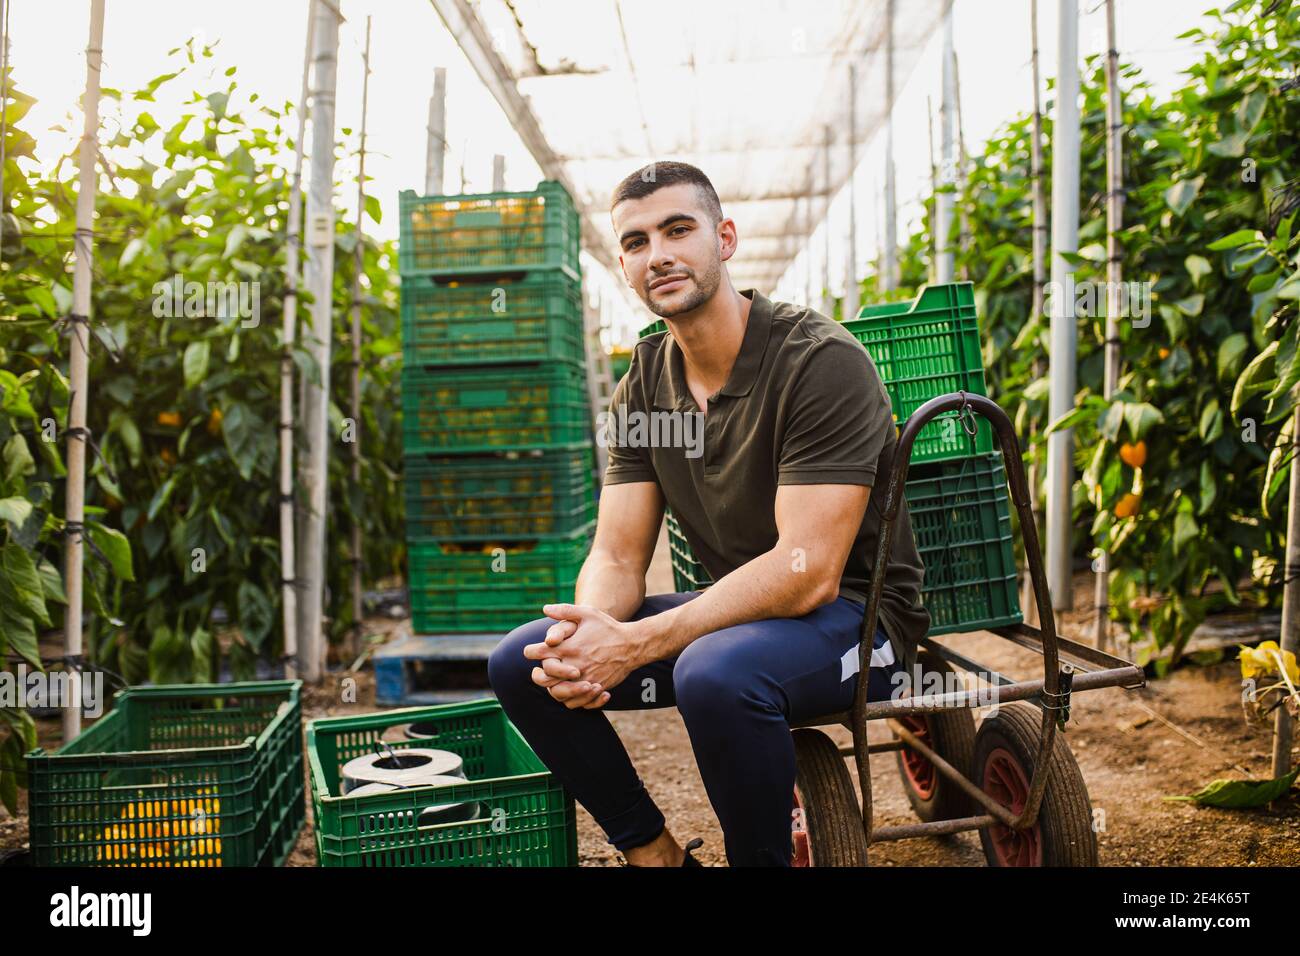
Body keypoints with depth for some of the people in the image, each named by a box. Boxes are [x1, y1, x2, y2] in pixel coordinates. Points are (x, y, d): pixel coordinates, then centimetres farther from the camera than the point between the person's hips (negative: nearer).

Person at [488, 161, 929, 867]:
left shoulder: (821, 360, -19)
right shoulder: (644, 383, 3)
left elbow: (806, 573, -25)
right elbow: (617, 557, 1)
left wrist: (635, 644, -29)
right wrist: (589, 630, -23)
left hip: (854, 617, -6)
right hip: (733, 610, 7)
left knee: (716, 670, -38)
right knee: (520, 662, -6)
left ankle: (762, 859, -10)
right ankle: (651, 850, 9)